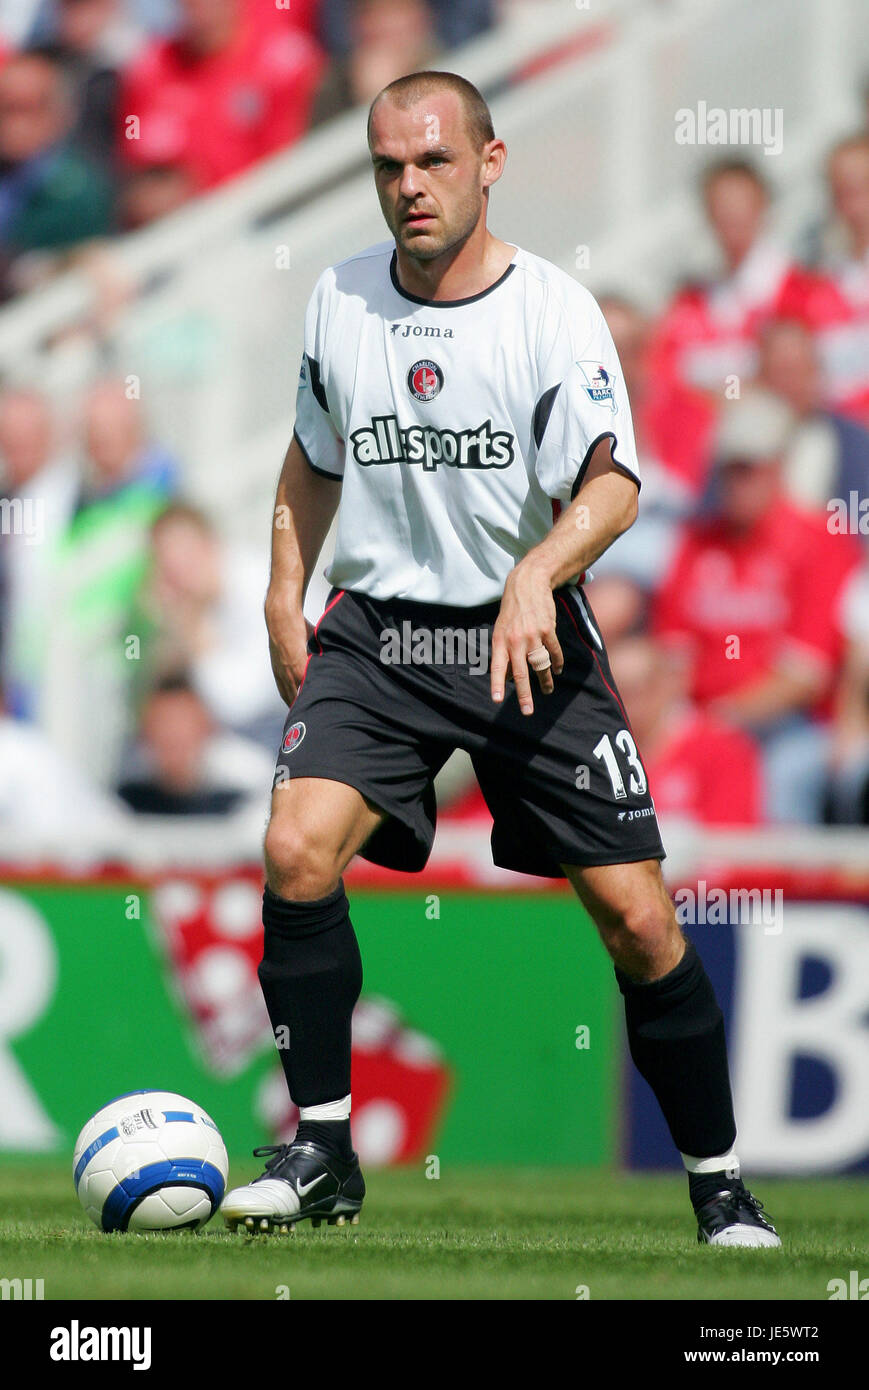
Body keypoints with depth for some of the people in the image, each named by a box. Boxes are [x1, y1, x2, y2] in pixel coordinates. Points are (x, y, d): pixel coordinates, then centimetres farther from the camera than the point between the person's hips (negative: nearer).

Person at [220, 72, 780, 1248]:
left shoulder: (554, 309, -9)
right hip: (376, 625, 2)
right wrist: (284, 598, 12)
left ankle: (719, 1187, 12)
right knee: (296, 851, -22)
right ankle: (322, 1151, -9)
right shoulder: (339, 300, 4)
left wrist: (537, 575, -36)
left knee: (639, 920, -5)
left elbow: (613, 482, -19)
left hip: (529, 636, -2)